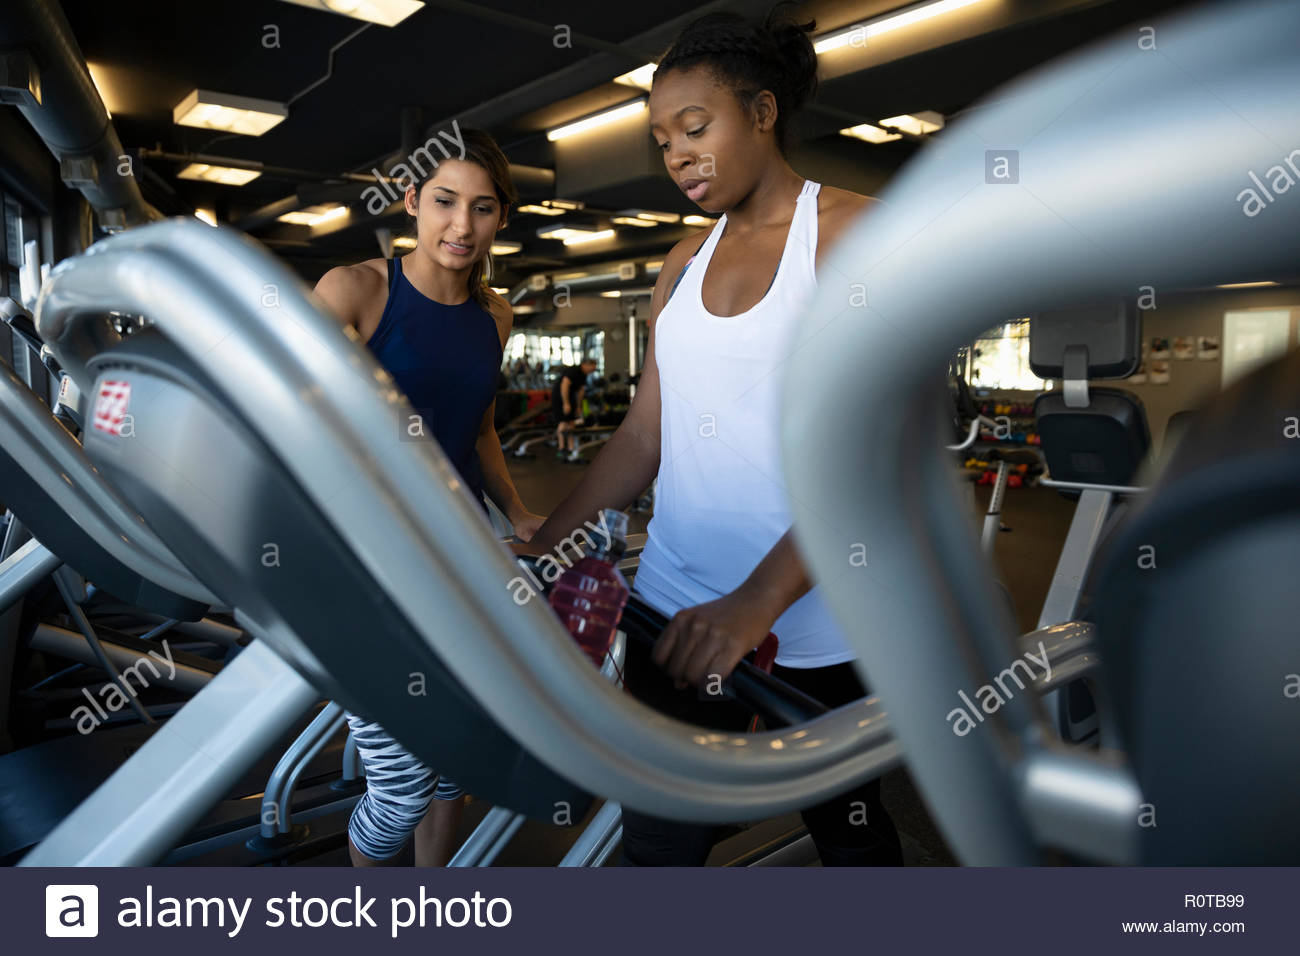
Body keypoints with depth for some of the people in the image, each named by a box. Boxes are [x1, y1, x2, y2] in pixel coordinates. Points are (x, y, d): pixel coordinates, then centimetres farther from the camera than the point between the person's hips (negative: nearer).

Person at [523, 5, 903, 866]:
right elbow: (644, 435, 10)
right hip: (677, 603, 5)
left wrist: (756, 601, -27)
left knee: (850, 833, 17)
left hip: (817, 614, -4)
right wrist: (538, 552, 0)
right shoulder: (685, 265, 12)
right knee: (656, 840, 11)